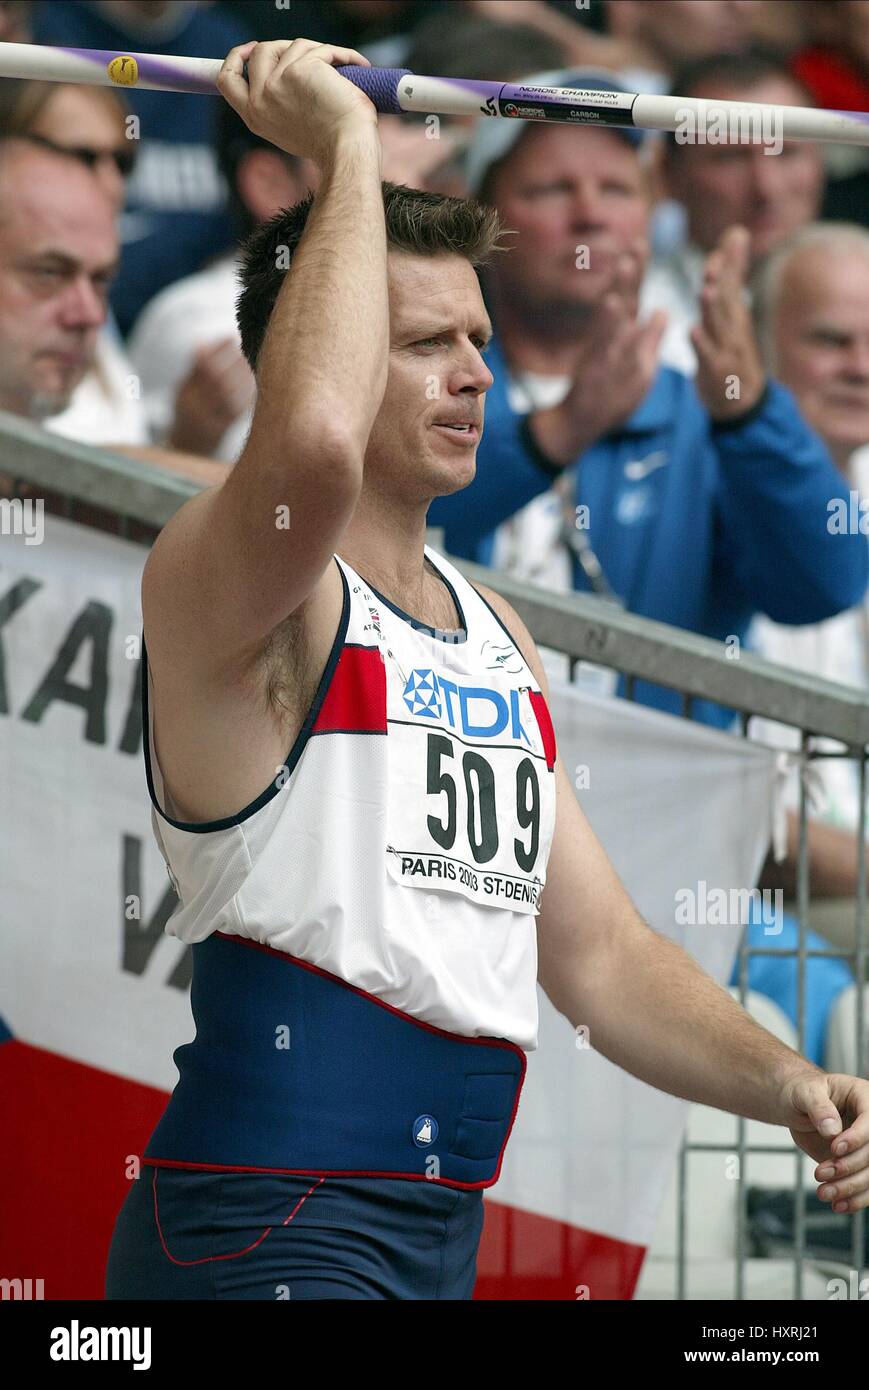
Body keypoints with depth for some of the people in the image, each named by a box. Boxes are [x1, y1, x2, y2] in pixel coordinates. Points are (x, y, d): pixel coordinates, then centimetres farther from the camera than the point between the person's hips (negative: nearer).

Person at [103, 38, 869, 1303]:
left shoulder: (495, 633, 18)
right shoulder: (220, 587, -7)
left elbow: (599, 950, 21)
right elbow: (311, 443, -31)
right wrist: (347, 146, -20)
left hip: (438, 1242, 8)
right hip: (264, 1242, -8)